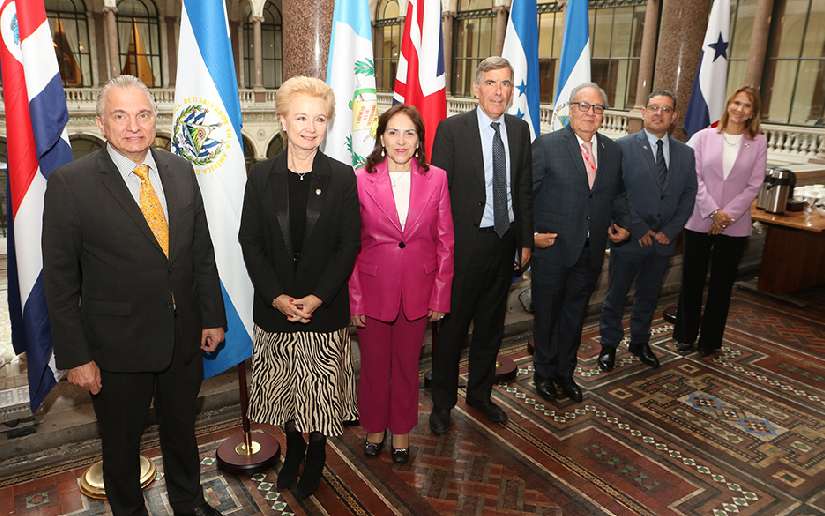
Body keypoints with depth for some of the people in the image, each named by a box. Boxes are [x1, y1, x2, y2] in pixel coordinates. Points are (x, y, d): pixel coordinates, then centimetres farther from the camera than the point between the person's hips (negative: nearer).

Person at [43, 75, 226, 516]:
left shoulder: (181, 171, 0)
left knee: (181, 431, 24)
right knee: (121, 444, 18)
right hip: (118, 347, -3)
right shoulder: (70, 183, -13)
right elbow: (60, 279, -10)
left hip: (184, 339, 4)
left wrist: (213, 316, 6)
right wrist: (76, 356, -11)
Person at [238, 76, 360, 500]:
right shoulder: (261, 175, -1)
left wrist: (317, 297, -14)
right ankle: (293, 448, 39)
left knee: (320, 386, 9)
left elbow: (349, 245, -5)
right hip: (274, 305, 2)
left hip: (325, 307, -1)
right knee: (284, 385, 14)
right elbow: (250, 241, -2)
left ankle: (316, 455, 33)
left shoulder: (342, 177, -4)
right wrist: (277, 296, -12)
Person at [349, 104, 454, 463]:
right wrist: (353, 299, -7)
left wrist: (440, 295, -1)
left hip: (417, 290, 1)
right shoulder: (361, 179, -7)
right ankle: (374, 427, 38)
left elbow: (445, 241, 1)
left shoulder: (436, 179, -3)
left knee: (407, 363, 16)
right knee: (374, 363, 14)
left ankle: (401, 429, 37)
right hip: (373, 288, -1)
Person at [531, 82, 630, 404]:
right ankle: (544, 373, 32)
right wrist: (530, 233, -15)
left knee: (575, 314, 18)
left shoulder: (613, 151, 6)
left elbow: (617, 194, 19)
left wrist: (623, 223, 6)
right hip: (552, 248, -4)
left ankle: (565, 372, 37)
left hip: (591, 252, 5)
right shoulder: (546, 145, -10)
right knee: (547, 314, 12)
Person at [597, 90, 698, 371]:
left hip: (664, 240, 4)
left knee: (648, 296, 17)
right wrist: (638, 229, -13)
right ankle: (609, 345, 24)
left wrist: (669, 232, -5)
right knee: (616, 295, 8)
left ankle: (640, 343, 34)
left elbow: (688, 197, 6)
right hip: (630, 238, -4)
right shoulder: (623, 147, -7)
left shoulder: (685, 153, 7)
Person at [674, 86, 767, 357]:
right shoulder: (703, 137, 0)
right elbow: (694, 177, -5)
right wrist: (713, 211, -13)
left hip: (735, 226, 1)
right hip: (699, 221, 0)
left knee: (722, 284, 10)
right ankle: (685, 335, 23)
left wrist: (727, 215, -11)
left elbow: (754, 185, -2)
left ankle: (710, 339, 24)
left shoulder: (758, 143, 2)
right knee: (692, 281, 8)